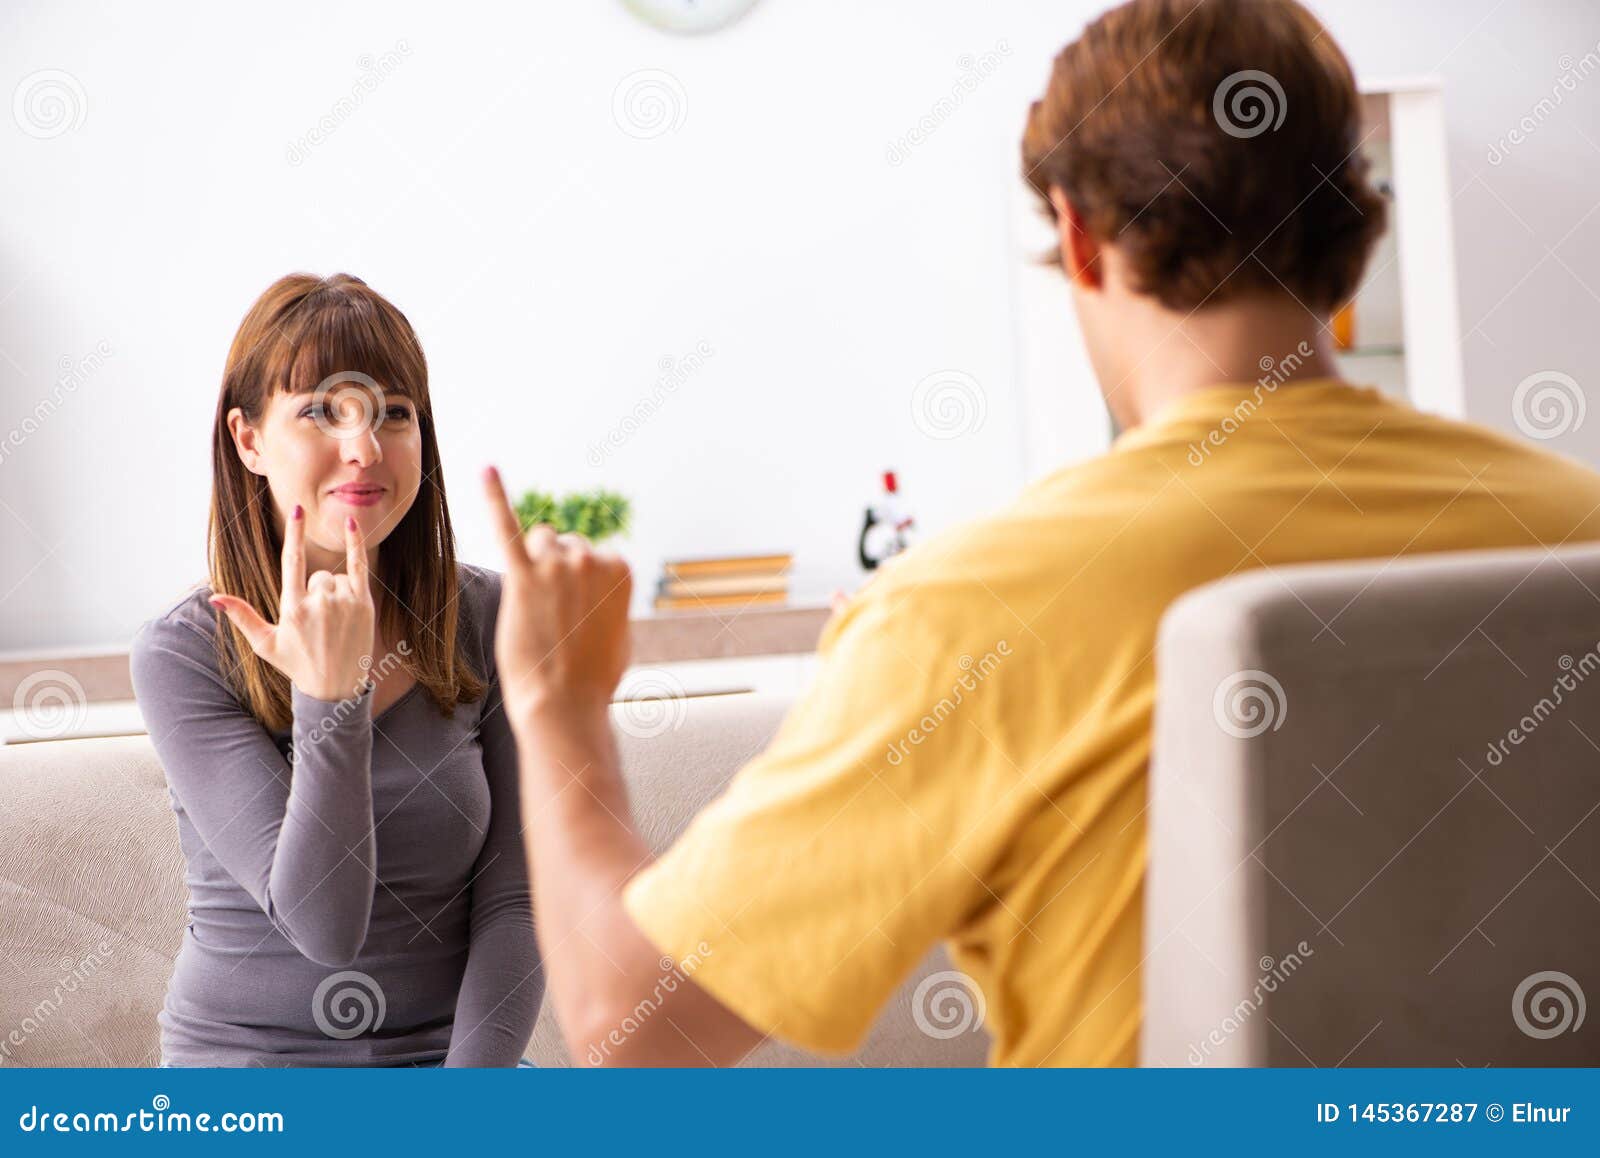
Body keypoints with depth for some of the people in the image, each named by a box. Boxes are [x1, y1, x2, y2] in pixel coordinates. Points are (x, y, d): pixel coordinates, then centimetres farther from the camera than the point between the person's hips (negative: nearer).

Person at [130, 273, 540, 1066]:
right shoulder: (182, 653, -10)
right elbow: (323, 923, -16)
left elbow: (511, 899, -4)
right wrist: (330, 693, -26)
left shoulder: (485, 617, -3)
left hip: (445, 1052, 2)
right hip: (249, 1058, -2)